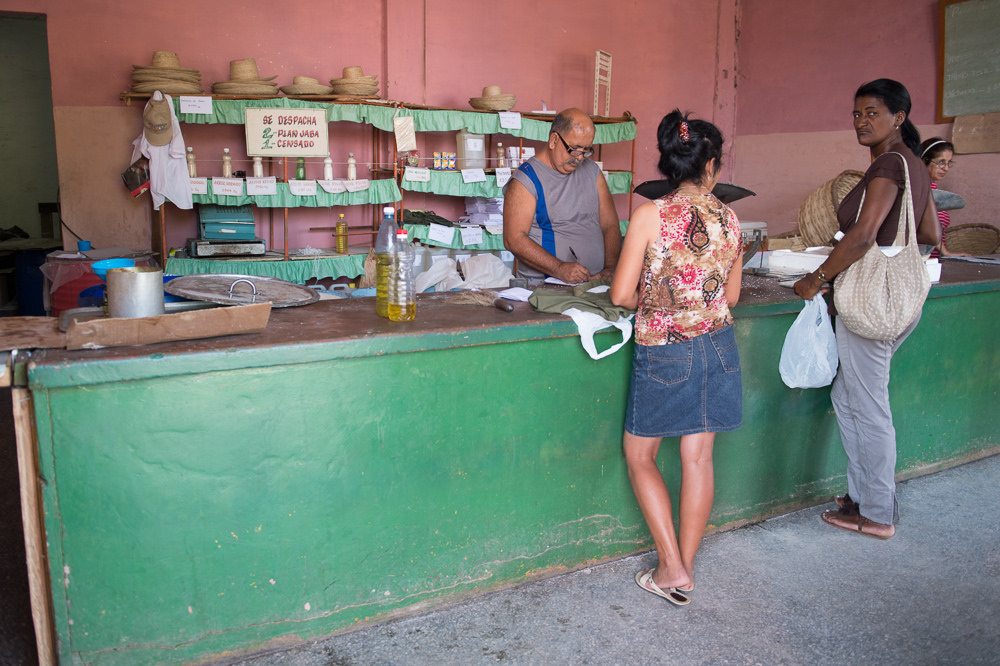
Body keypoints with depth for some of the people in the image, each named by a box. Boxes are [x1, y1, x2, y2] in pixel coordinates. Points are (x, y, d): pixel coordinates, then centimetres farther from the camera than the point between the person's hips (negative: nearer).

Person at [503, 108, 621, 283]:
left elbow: (610, 225, 16)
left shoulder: (592, 171, 17)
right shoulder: (525, 179, -3)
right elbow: (513, 239, -11)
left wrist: (610, 268, -2)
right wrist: (559, 269, -21)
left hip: (595, 282, 5)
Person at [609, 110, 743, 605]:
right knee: (698, 457, 13)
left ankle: (672, 568, 12)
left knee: (639, 456, 13)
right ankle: (685, 569, 25)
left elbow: (621, 294, -12)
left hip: (664, 353, -4)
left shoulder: (651, 216, -14)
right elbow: (731, 296, 8)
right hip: (718, 346, 5)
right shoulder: (729, 218, -1)